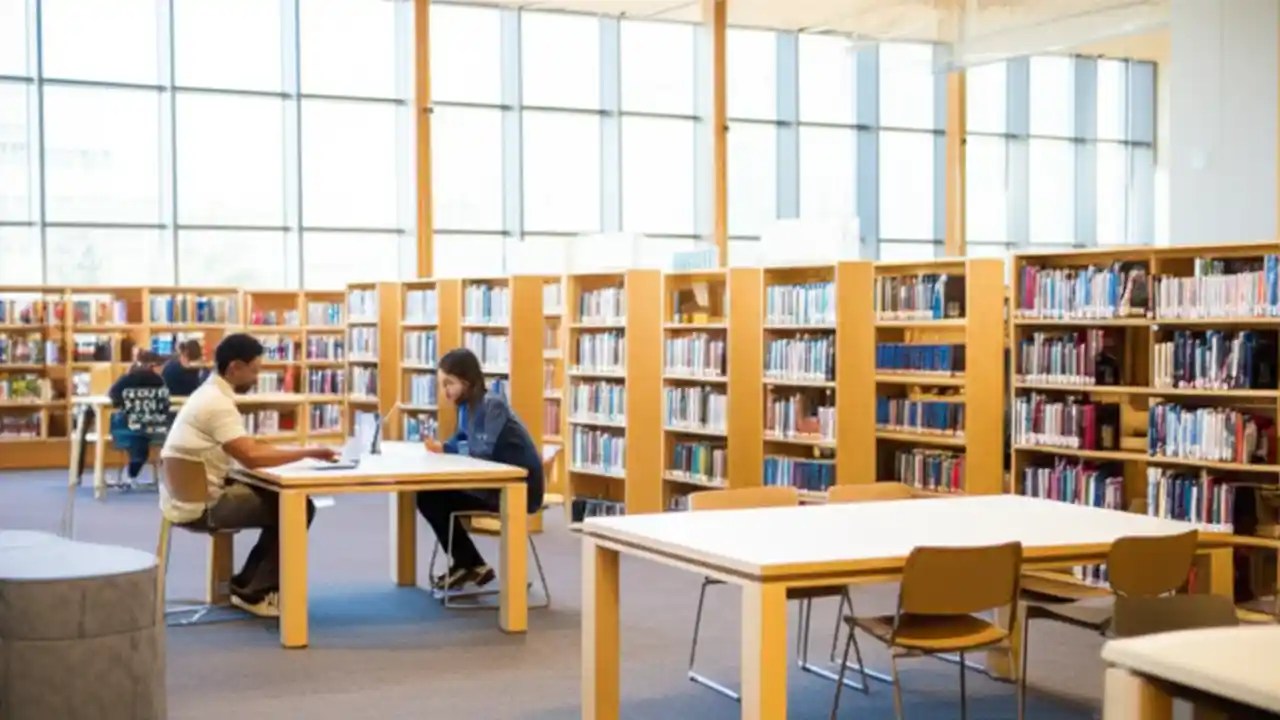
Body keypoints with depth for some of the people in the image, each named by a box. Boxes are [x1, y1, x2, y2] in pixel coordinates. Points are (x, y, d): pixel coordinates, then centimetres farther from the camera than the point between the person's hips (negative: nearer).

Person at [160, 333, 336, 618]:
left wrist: (299, 451, 4)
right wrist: (308, 452, -20)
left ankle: (246, 584, 17)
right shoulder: (218, 403, -19)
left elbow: (247, 446, 16)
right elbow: (251, 457, -28)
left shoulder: (211, 394, 13)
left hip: (192, 496, 10)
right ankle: (257, 593, 1)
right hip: (199, 506, -10)